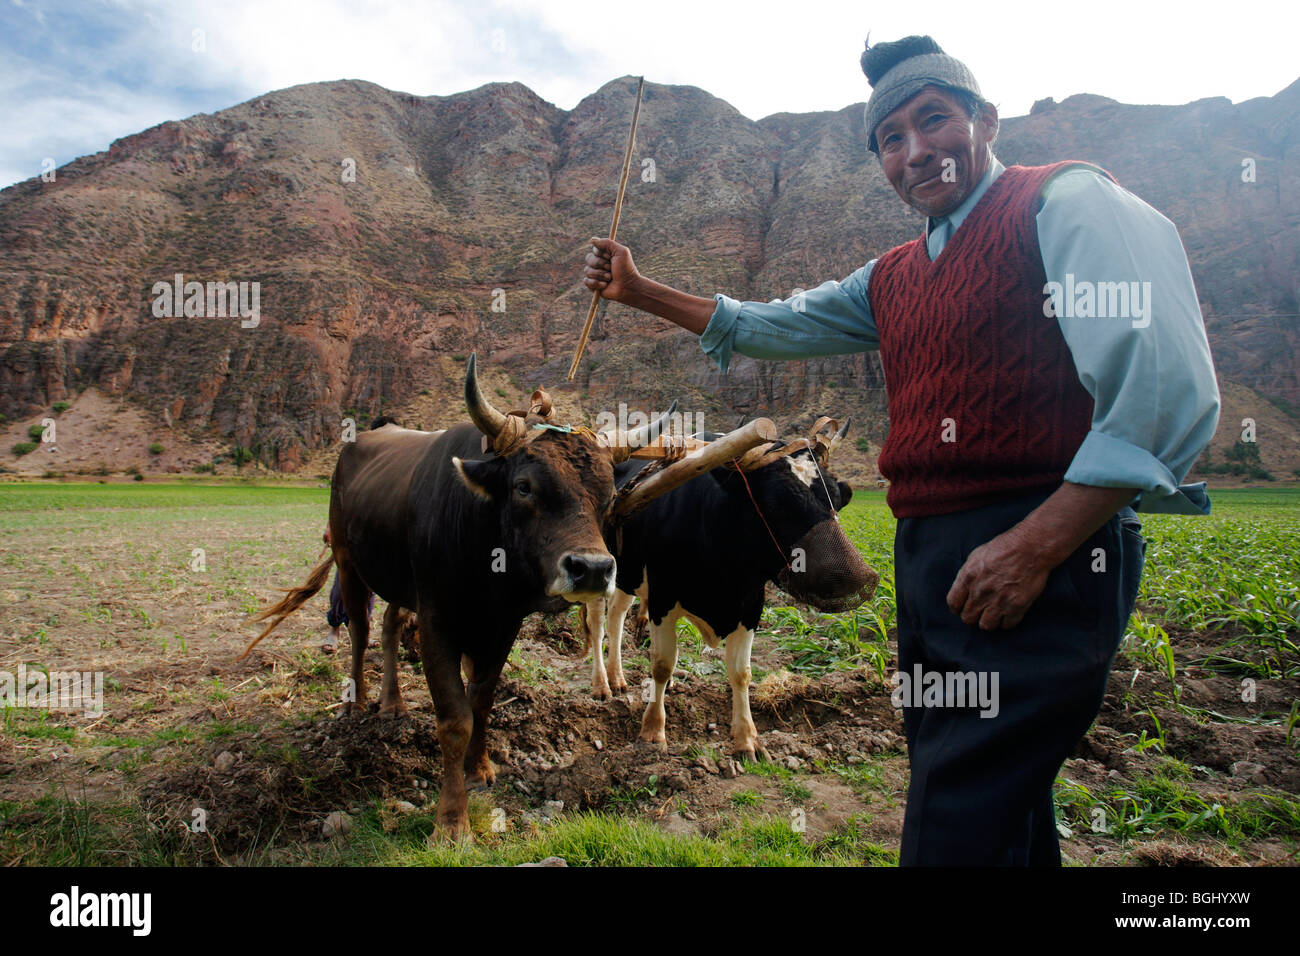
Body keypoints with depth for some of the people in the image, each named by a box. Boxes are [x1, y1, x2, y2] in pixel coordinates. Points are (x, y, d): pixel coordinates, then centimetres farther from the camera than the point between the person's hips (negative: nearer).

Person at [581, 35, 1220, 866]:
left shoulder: (1067, 202, -4)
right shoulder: (892, 280, 19)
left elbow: (1168, 386, -15)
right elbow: (774, 327, 28)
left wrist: (1036, 545, -20)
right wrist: (641, 293, 27)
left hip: (1040, 564, -8)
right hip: (928, 566, 8)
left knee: (958, 833, -8)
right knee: (1002, 810, 17)